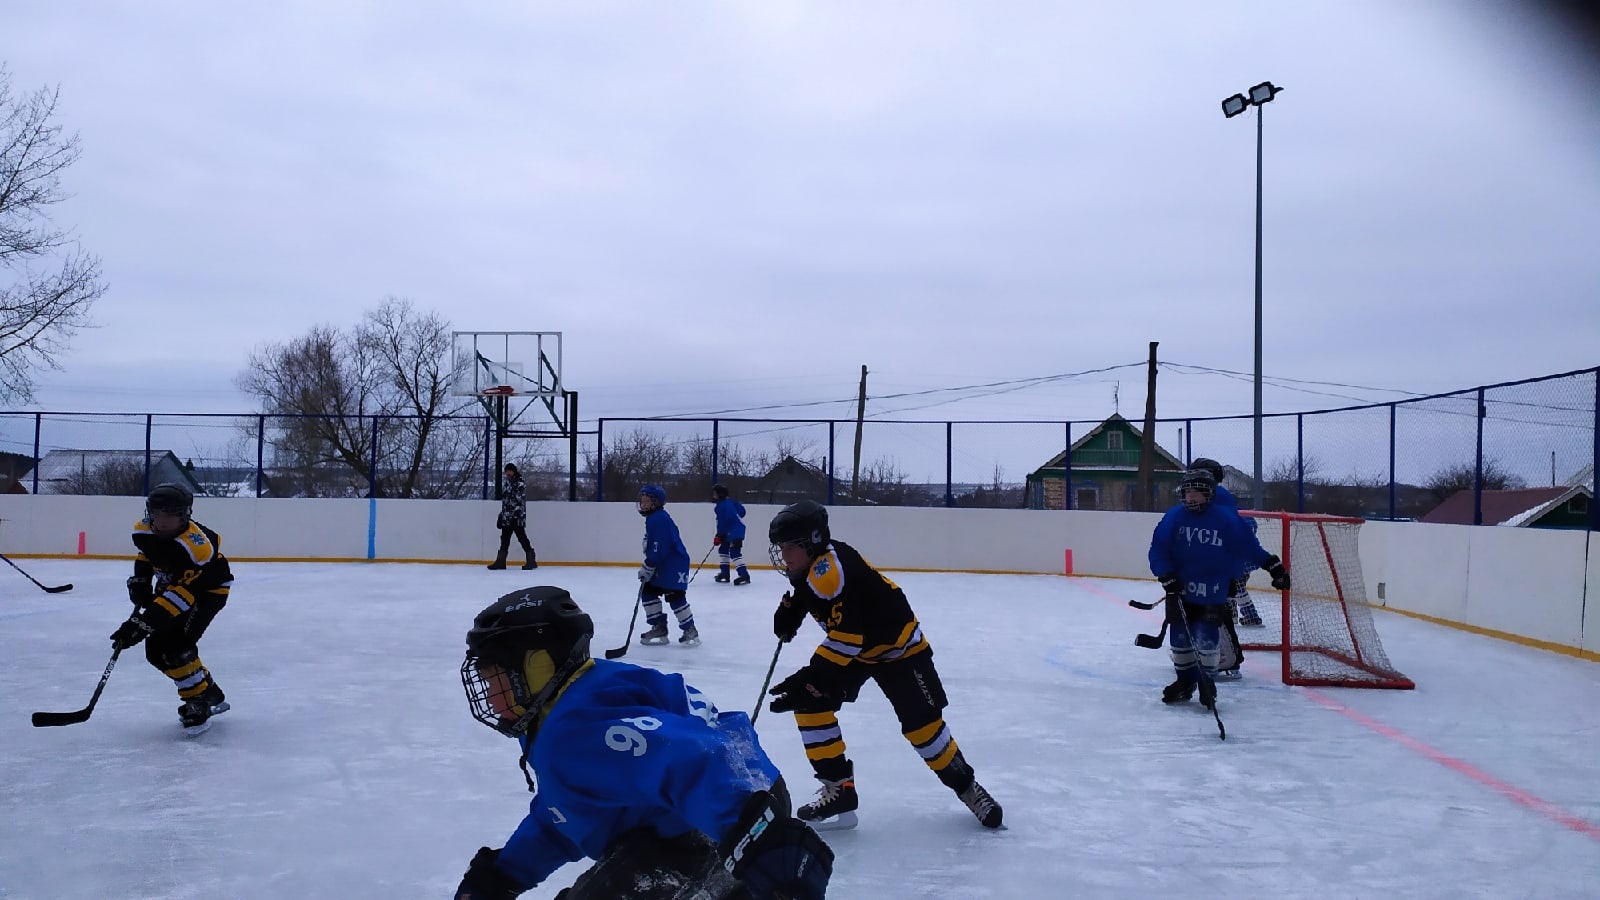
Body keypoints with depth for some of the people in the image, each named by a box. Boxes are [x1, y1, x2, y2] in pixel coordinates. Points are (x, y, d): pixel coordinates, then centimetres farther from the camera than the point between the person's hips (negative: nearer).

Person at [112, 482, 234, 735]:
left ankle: (198, 704, -8)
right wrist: (139, 584, 0)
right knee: (156, 650, 2)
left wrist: (142, 624, -43)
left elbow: (181, 596, -40)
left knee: (174, 645, -24)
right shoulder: (145, 531, -16)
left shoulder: (197, 546, -38)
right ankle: (212, 695, 17)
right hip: (170, 584, 8)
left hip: (208, 589, -8)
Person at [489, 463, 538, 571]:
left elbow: (521, 502, -17)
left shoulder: (520, 484, -9)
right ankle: (500, 561, 13)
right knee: (504, 539, 9)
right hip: (506, 518, 8)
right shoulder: (507, 484, 18)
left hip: (516, 517, -8)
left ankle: (531, 561, -3)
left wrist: (520, 517, -25)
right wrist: (500, 516, 23)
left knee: (522, 538, -8)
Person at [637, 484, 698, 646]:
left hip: (674, 565, -11)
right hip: (662, 565, 11)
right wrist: (648, 567, 22)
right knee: (648, 592, 9)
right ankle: (659, 628, 15)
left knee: (675, 596, -10)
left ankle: (690, 631, 0)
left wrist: (648, 567, -20)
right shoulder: (652, 518, 15)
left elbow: (659, 548, -25)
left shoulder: (660, 519, -20)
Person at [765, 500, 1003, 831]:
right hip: (849, 644, 9)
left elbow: (845, 640, -39)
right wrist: (791, 608, 0)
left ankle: (966, 785, 21)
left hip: (897, 645, -8)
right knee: (809, 704, -9)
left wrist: (809, 679, -41)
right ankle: (838, 790, -2)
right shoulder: (811, 562, -7)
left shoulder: (833, 568, -35)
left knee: (921, 722, -4)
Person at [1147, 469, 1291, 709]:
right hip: (1179, 592, 3)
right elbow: (1158, 549, -1)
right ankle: (1185, 681, 24)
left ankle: (1207, 685, 9)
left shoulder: (1226, 518, -6)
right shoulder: (1174, 516, -2)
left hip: (1212, 594, -3)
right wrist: (1166, 576, -12)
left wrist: (1273, 566, 1)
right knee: (1180, 639, 6)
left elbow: (1248, 546, 1)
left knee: (1205, 639, -9)